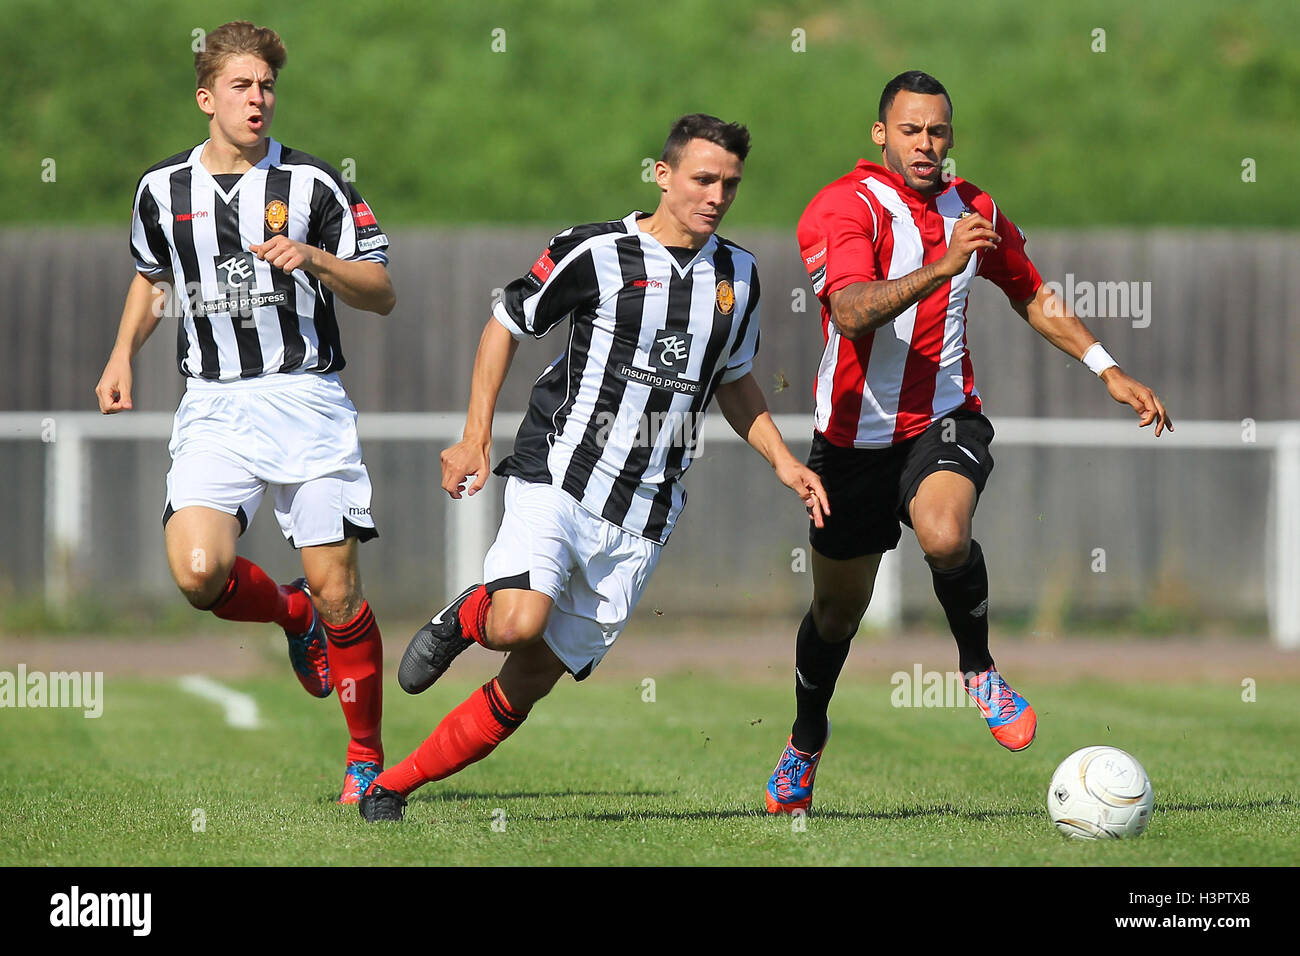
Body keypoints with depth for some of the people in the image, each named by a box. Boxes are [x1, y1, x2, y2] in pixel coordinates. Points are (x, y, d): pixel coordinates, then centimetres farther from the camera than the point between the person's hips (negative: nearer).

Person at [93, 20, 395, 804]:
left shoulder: (313, 184, -1)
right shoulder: (161, 191, 8)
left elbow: (382, 293, -2)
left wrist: (314, 259, -18)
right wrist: (123, 356, 16)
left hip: (307, 401, -2)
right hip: (213, 408, 2)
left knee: (335, 588, -6)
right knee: (198, 572, -19)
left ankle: (367, 758, 10)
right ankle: (293, 616, 15)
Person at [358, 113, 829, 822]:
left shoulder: (738, 276, 11)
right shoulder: (594, 252, -6)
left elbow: (733, 380, 26)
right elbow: (505, 323, 5)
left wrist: (782, 459, 12)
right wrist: (475, 438, -1)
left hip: (641, 518, 4)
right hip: (556, 476, -4)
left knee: (530, 681, 1)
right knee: (518, 625, -29)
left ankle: (392, 787, 12)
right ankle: (467, 617, 8)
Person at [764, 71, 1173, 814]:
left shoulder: (971, 209, 5)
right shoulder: (845, 207, -14)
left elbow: (1034, 297, 21)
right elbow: (850, 312, -31)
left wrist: (1109, 372, 15)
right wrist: (942, 267, -42)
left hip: (945, 421, 2)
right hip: (856, 435, -2)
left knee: (945, 535, -32)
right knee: (837, 610, 11)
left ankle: (979, 668, -6)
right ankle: (807, 740, 39)